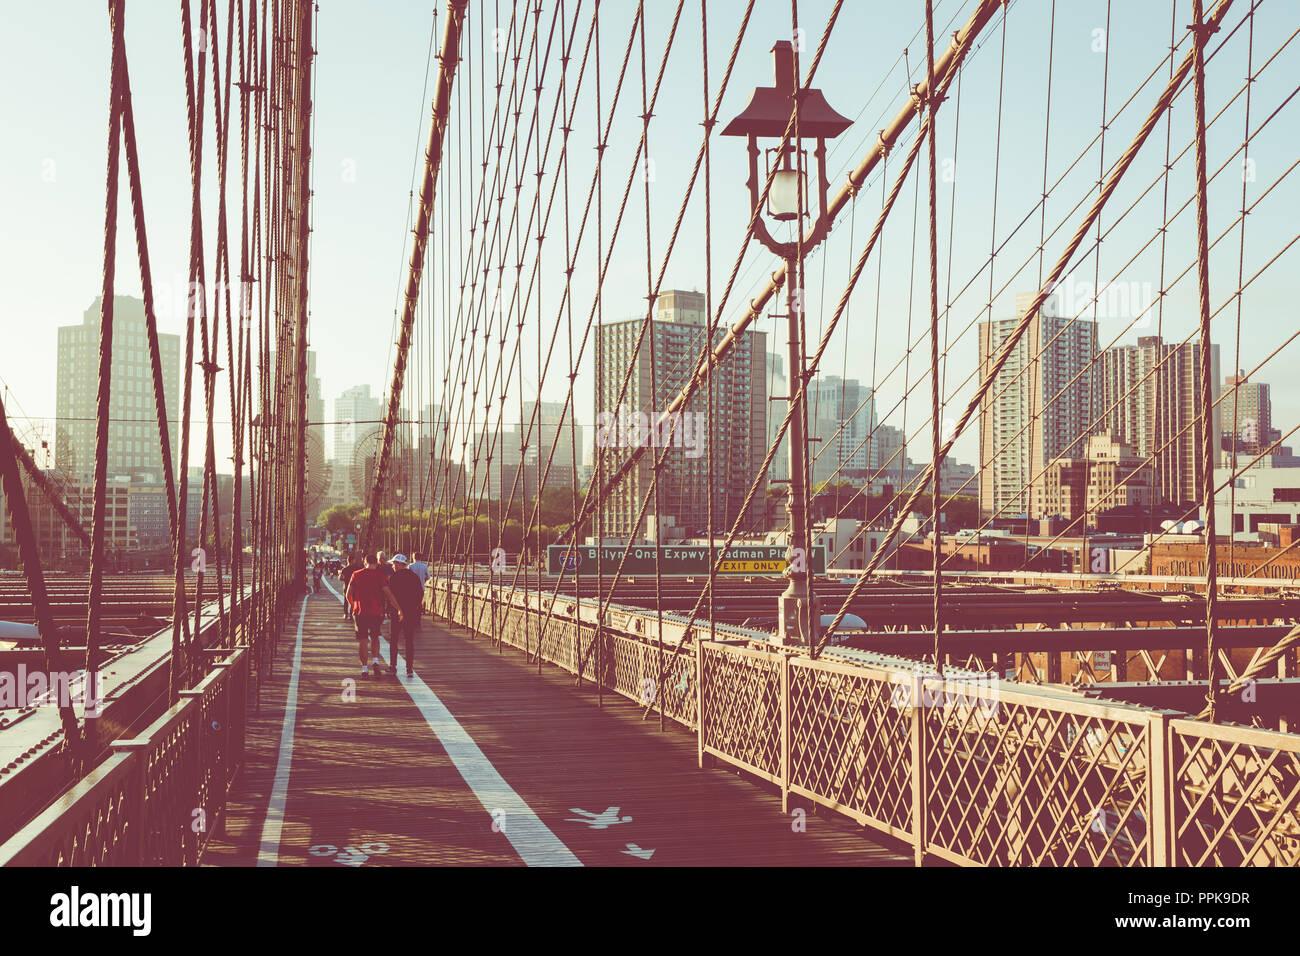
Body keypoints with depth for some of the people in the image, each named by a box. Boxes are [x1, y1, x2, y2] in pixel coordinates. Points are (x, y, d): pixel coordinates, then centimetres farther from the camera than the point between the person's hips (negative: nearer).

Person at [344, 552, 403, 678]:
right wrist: (399, 609, -11)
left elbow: (348, 595, 5)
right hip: (376, 612, 0)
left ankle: (365, 668, 4)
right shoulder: (379, 575, -3)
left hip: (360, 612, 0)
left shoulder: (356, 575, 3)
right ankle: (375, 661, 0)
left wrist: (353, 606, 23)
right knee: (374, 637, 19)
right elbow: (388, 594, -11)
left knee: (362, 640, 6)